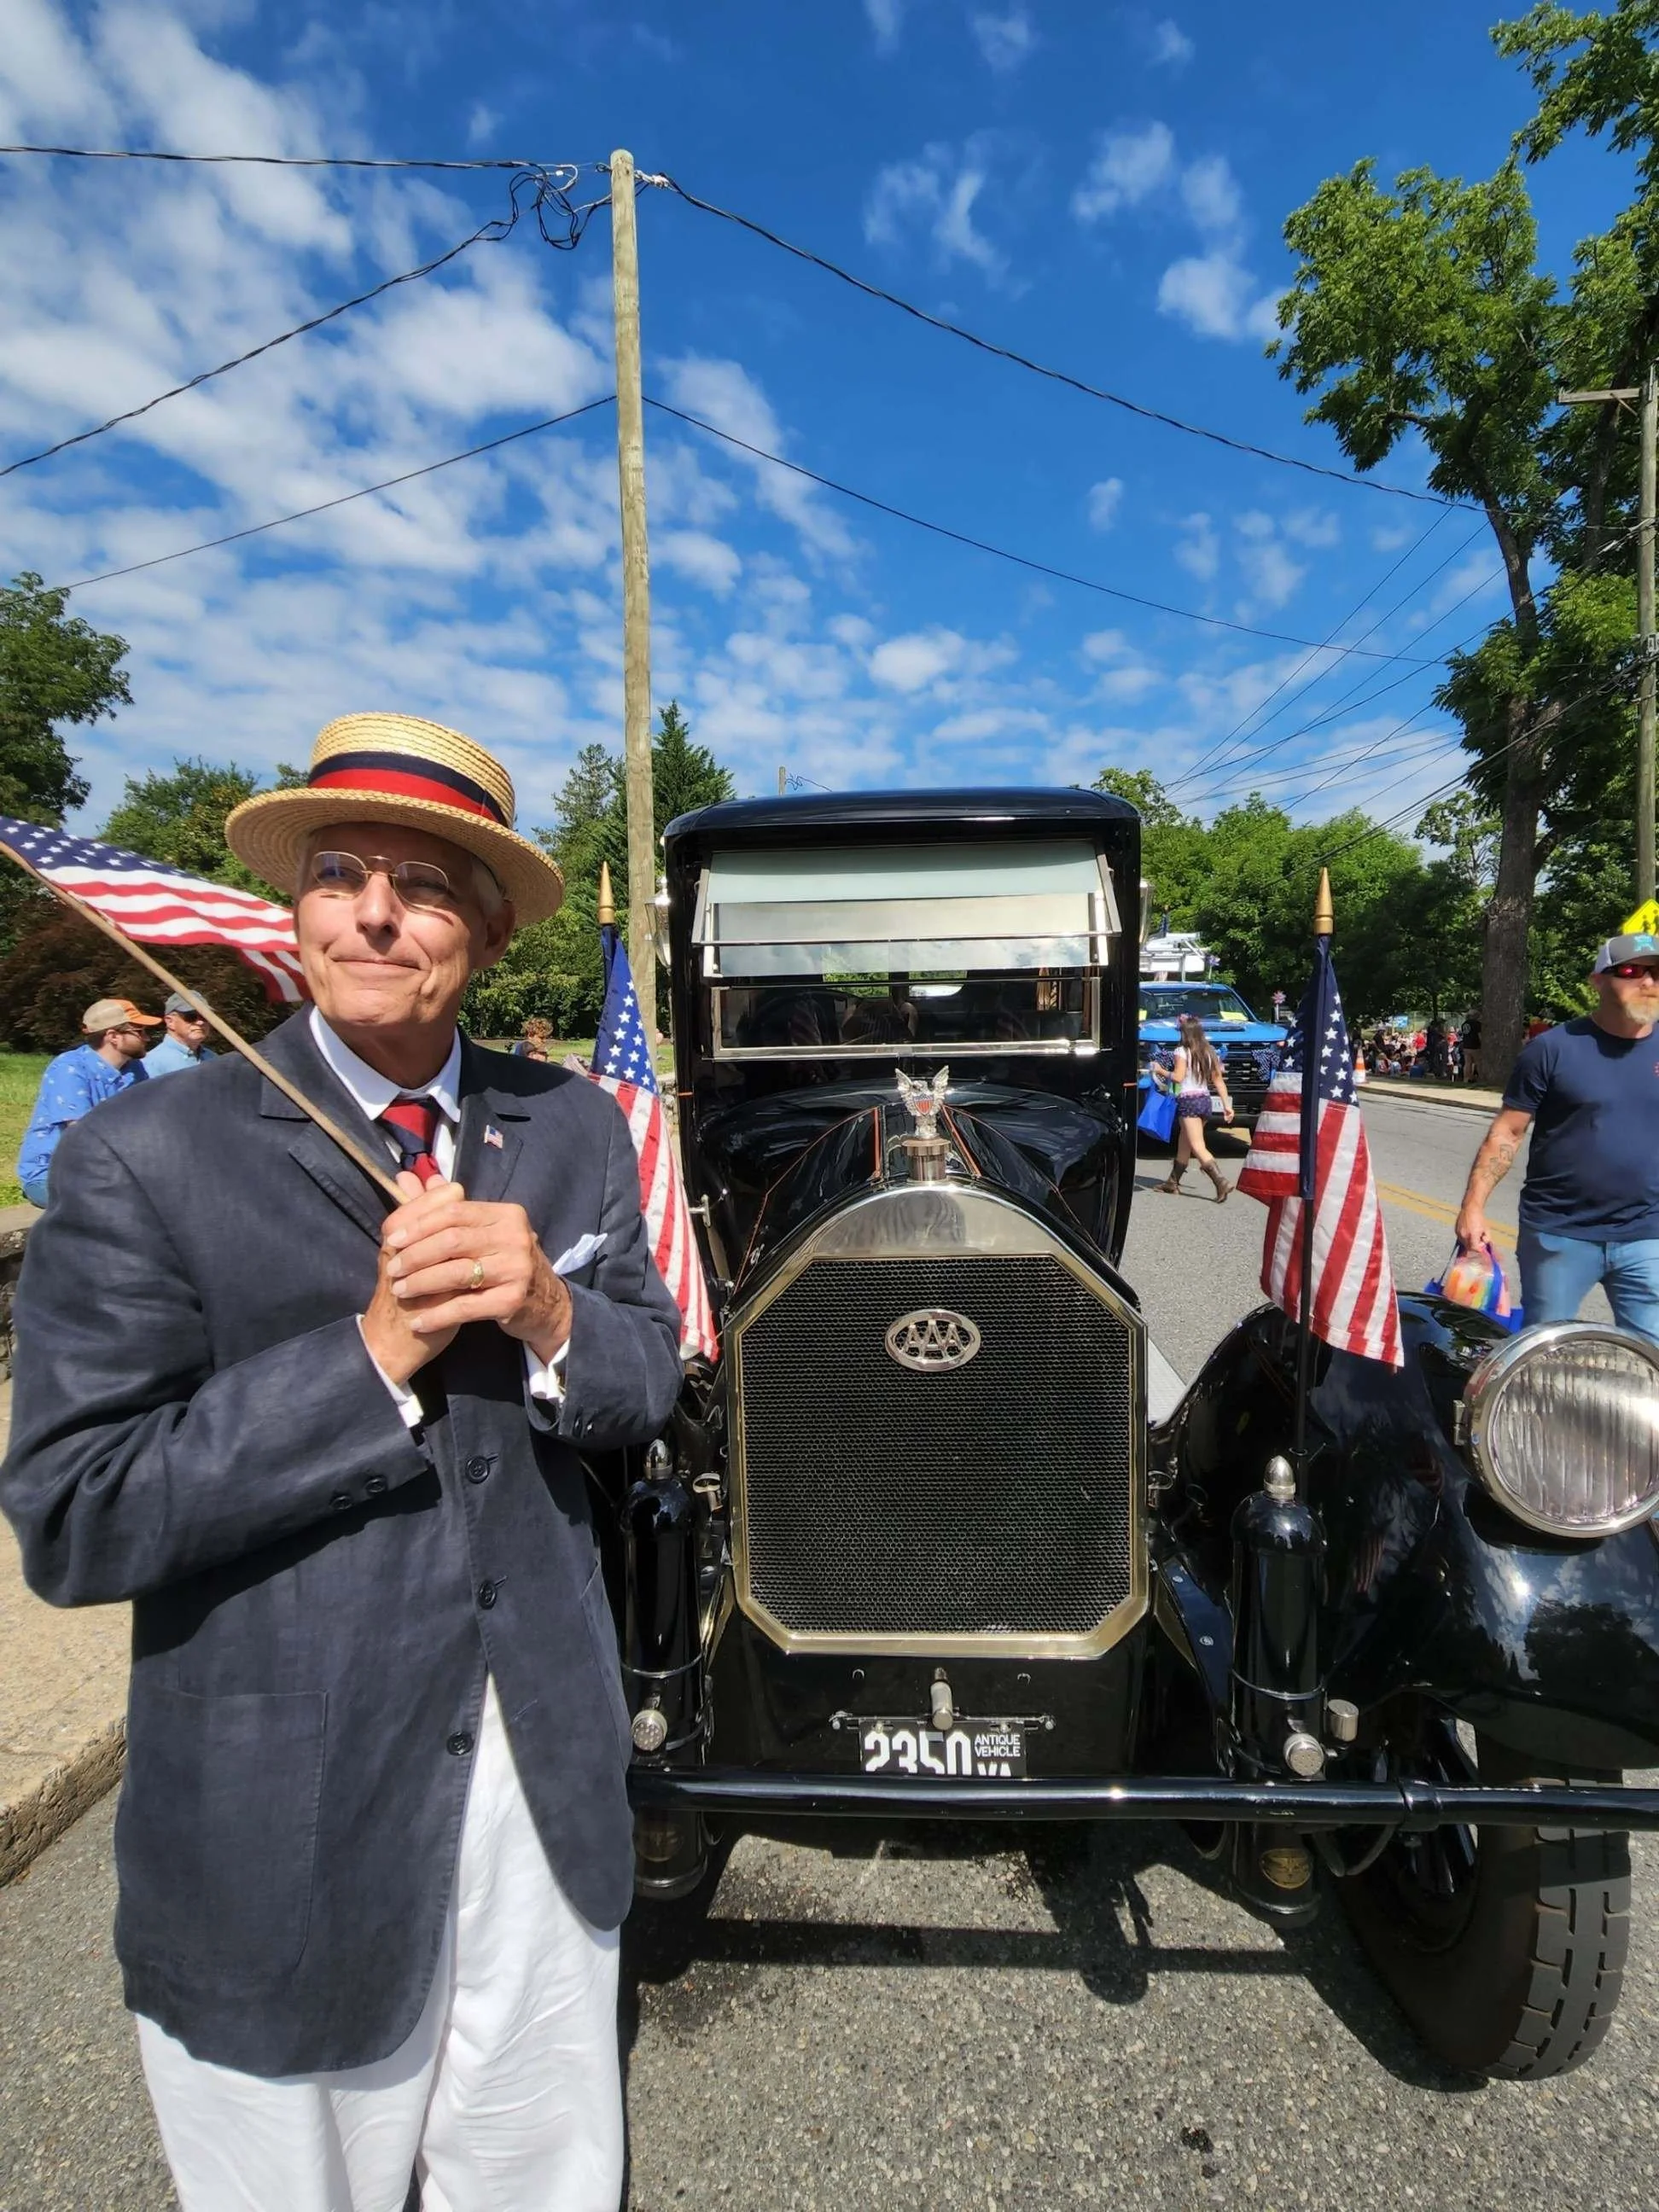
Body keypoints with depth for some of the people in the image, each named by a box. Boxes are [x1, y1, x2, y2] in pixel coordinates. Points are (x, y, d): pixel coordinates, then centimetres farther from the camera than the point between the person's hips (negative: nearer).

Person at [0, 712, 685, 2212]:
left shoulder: (572, 1128, -1)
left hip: (547, 1773, 4)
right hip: (280, 1820, -3)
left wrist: (550, 1314, -20)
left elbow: (652, 1383, 1)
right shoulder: (146, 1159, -14)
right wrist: (373, 1354, -24)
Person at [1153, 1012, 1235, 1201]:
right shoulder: (1210, 1052, 12)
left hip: (1188, 1101, -8)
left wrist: (1161, 1071, 0)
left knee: (1198, 1147, -12)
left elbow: (1178, 1077, -17)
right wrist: (1227, 1105, 10)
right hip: (1205, 1100, 8)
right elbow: (1219, 1081, 10)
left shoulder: (1182, 1051, -8)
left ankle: (1221, 1182, -27)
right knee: (1184, 1144, 18)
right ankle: (1173, 1183, 27)